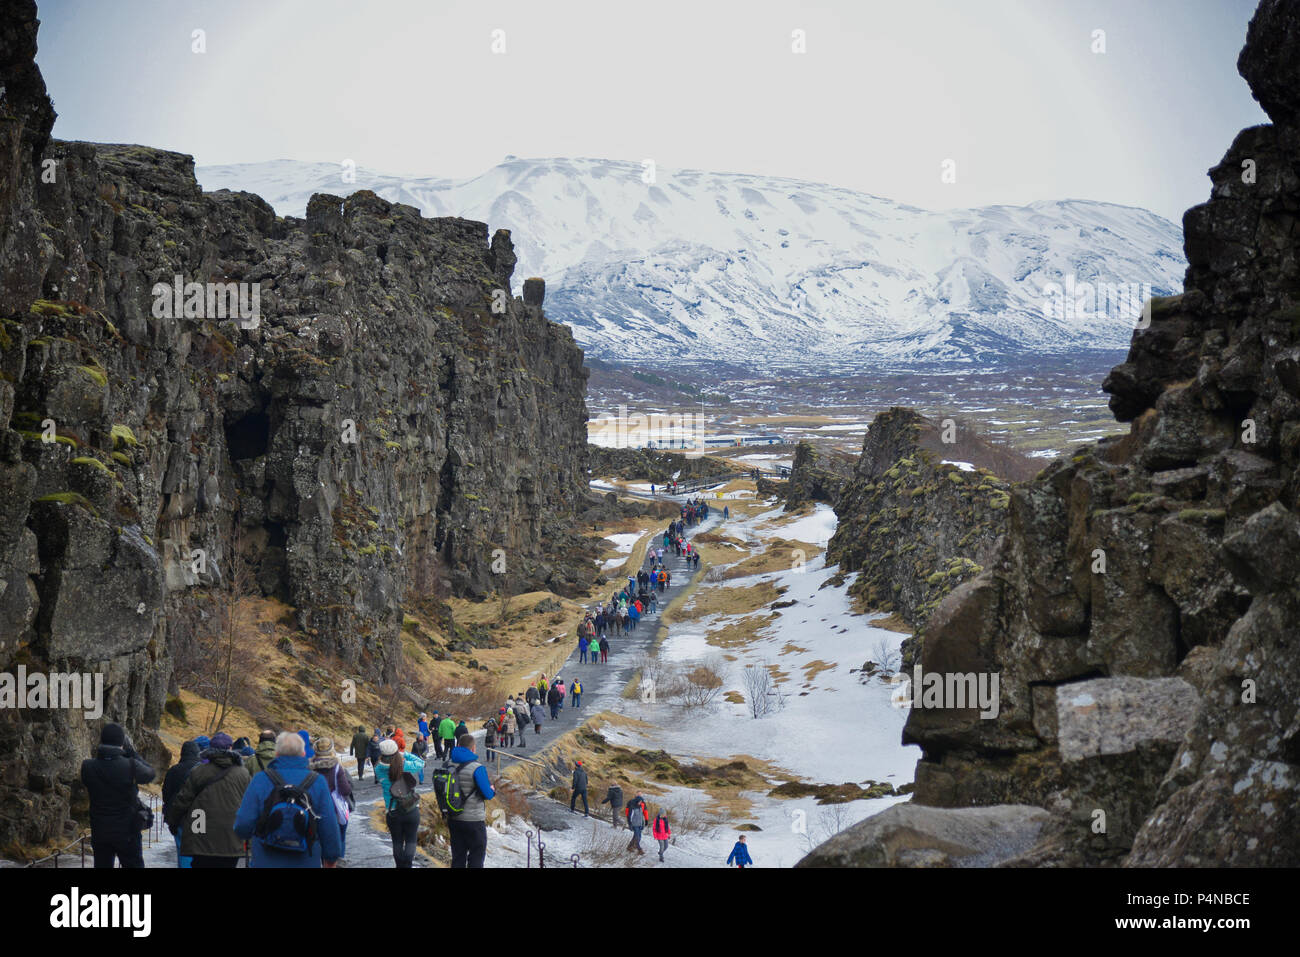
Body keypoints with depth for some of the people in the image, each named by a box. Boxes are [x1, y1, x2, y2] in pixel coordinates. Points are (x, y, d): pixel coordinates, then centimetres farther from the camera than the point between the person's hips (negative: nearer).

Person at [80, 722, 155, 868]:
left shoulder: (88, 767, -9)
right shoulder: (130, 766, -18)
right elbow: (149, 773, 0)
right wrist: (132, 754, 3)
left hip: (99, 833, 3)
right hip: (127, 833, -3)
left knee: (102, 864, 11)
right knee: (133, 863, 10)